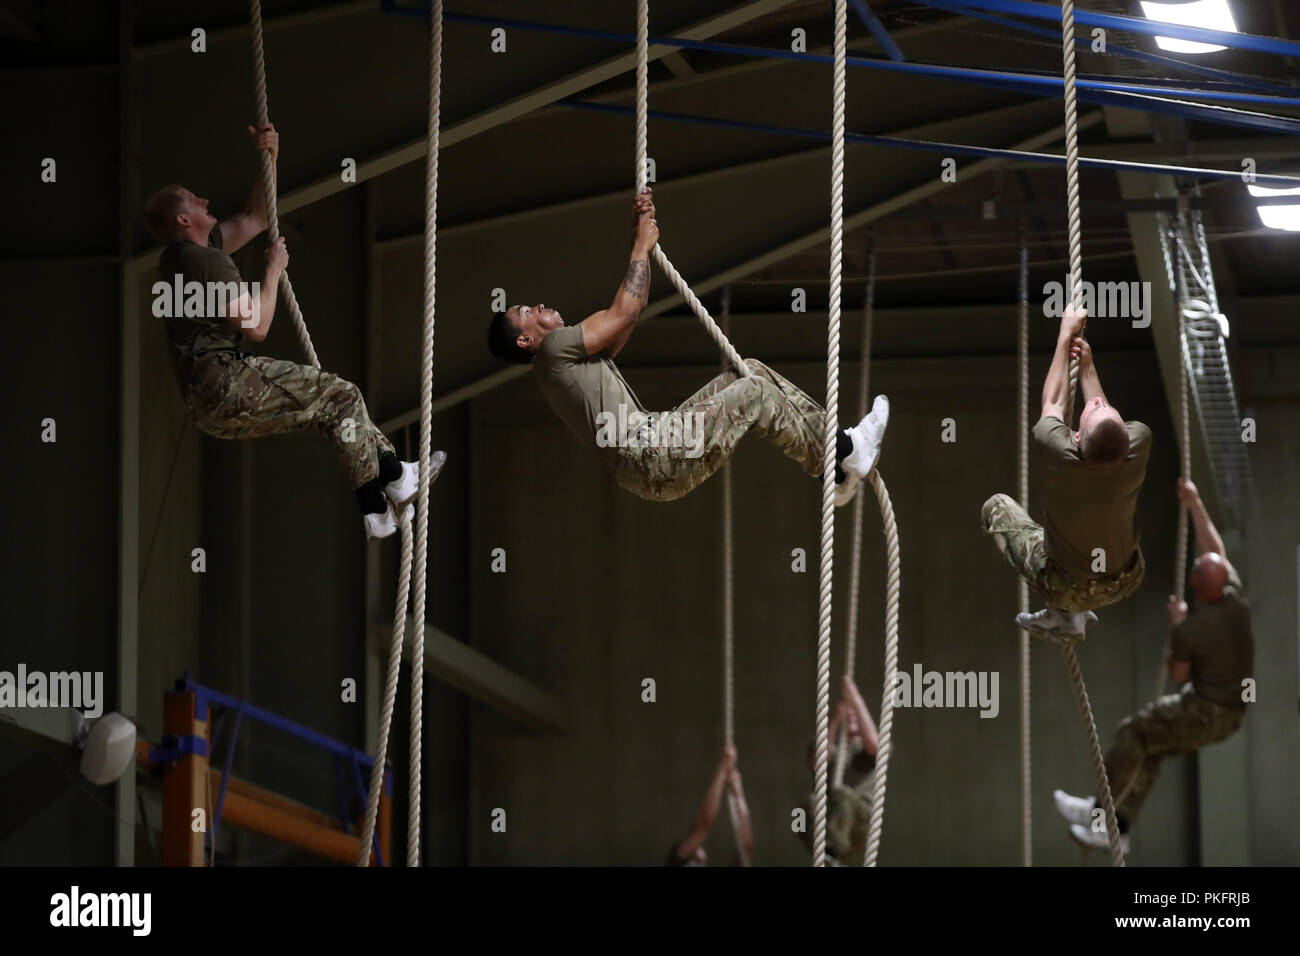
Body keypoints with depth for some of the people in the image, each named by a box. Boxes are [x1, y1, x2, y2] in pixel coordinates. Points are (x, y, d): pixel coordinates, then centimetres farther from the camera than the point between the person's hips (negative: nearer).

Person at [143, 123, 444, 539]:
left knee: (333, 404, 17)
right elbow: (256, 327, -18)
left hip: (209, 397, 11)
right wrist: (274, 269, -5)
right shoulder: (207, 260, -15)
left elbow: (254, 218, 28)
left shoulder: (187, 253, 17)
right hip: (225, 391, -11)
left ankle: (393, 472, 16)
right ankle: (393, 480, 3)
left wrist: (269, 158, 20)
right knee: (341, 396, -6)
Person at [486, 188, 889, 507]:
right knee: (754, 393, -15)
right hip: (648, 459, -10)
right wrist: (642, 247, 6)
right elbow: (624, 311, -6)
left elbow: (627, 309, 28)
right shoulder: (552, 350, -2)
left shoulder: (576, 351, 28)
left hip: (658, 439, 10)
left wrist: (645, 228, 23)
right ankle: (843, 455, -7)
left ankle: (836, 440, 1)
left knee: (749, 371, 6)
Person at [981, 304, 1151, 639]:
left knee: (996, 506, 18)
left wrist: (1066, 335, -1)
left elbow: (1052, 404, -10)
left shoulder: (1056, 454, -33)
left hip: (1067, 589, -3)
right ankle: (1077, 612, 27)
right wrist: (1087, 365, 7)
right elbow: (1109, 421, -1)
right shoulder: (1138, 446, -27)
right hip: (1124, 583, 3)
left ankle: (1065, 614, 12)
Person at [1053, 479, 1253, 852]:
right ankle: (1116, 825, 11)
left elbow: (1177, 674, -4)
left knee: (1132, 732, 1)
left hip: (1205, 714, -8)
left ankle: (1099, 810, 4)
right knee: (1147, 748, 13)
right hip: (1231, 713, 8)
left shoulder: (1188, 631, -23)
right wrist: (1195, 503, 13)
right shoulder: (1237, 602, -6)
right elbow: (1216, 549, 9)